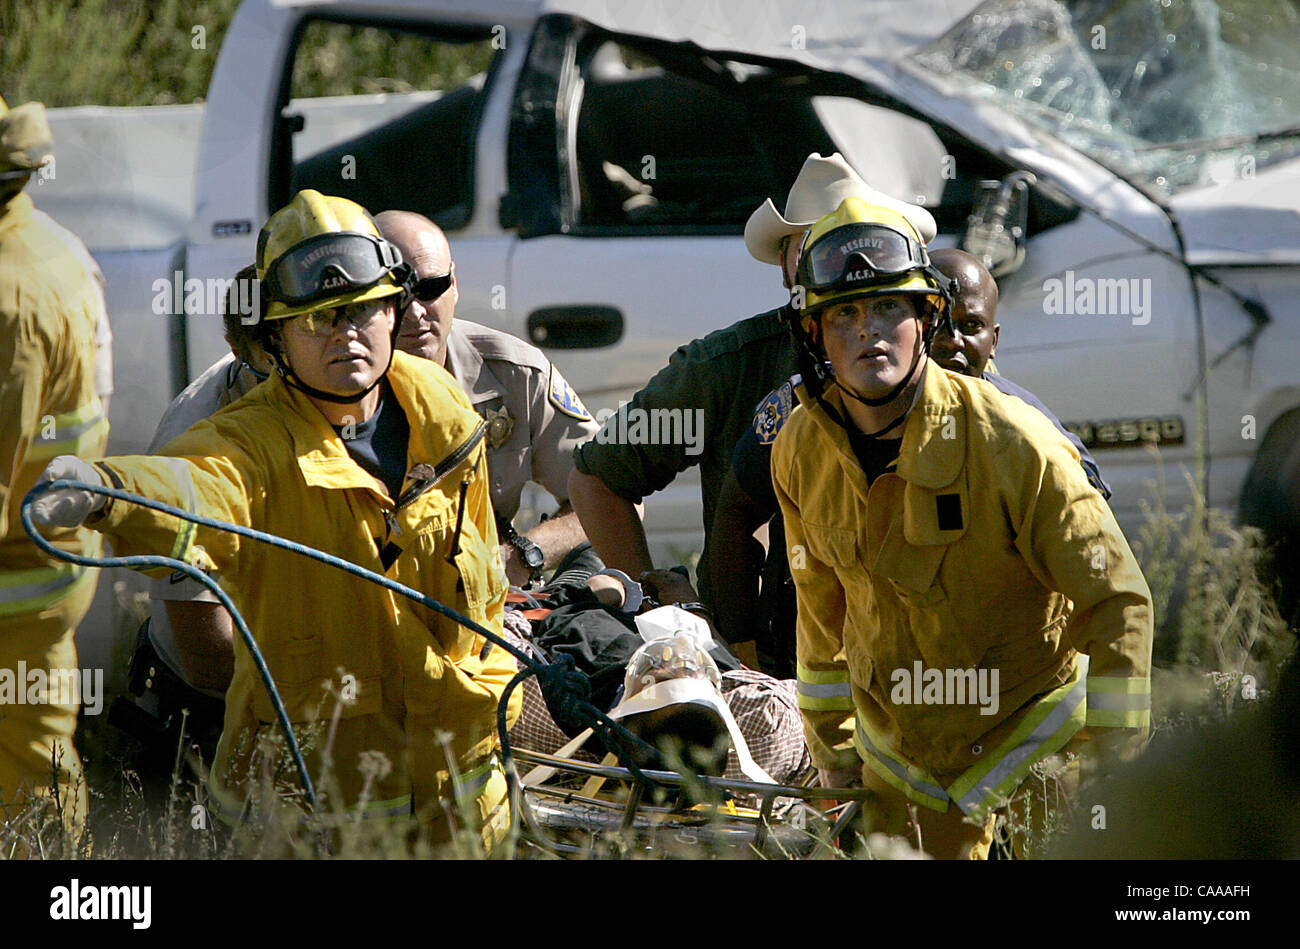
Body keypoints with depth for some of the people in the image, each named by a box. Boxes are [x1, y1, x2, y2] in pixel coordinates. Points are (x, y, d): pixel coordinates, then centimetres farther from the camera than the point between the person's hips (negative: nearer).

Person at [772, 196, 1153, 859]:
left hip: (1034, 728, -4)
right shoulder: (800, 450, -6)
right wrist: (832, 748, 15)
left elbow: (1117, 601, -16)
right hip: (900, 748, 4)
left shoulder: (1009, 443, -22)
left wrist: (1112, 766, -16)